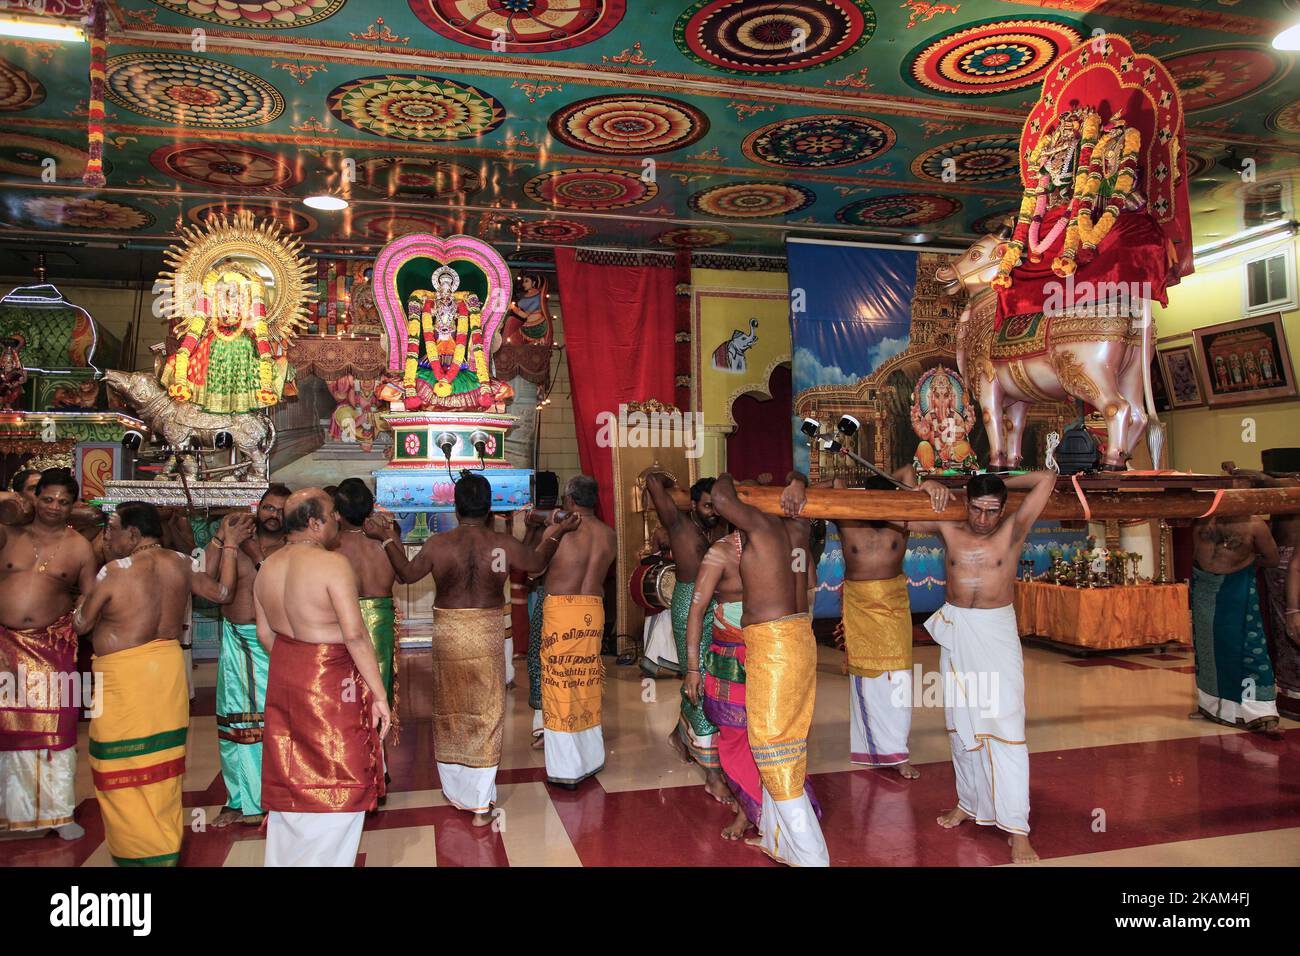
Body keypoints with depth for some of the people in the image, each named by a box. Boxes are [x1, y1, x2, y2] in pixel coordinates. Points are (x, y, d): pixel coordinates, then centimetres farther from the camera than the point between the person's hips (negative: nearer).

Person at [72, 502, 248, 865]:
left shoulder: (115, 571, -14)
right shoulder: (180, 563, 0)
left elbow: (81, 624, -3)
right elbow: (222, 592, 13)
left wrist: (82, 602, 19)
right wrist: (230, 545, 20)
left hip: (125, 675, -6)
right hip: (168, 668, 6)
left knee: (124, 770, 6)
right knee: (162, 765, 16)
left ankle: (137, 851, 10)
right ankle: (167, 846, 27)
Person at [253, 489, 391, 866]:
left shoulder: (268, 567, 5)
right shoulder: (332, 564, -19)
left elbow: (264, 633, 12)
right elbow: (354, 634, -23)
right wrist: (379, 694, -18)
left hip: (284, 680, 8)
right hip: (329, 686, -8)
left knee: (289, 784, 19)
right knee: (336, 788, 4)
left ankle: (283, 858, 32)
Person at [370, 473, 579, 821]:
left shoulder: (437, 544, -8)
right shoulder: (503, 544, -8)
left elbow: (407, 573, 7)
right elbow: (537, 563, 10)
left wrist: (389, 540, 20)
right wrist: (555, 535, 26)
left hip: (447, 635, 1)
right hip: (487, 636, -1)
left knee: (450, 712, 19)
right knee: (486, 716, 8)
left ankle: (453, 790, 34)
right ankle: (481, 807, 10)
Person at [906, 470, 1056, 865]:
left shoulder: (1012, 532, -5)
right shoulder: (948, 530, 0)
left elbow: (1047, 478, -8)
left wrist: (1002, 481, 2)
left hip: (997, 633, -3)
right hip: (955, 634, 3)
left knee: (1005, 728, -6)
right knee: (961, 724, 14)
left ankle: (1017, 830, -2)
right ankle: (969, 802, 31)